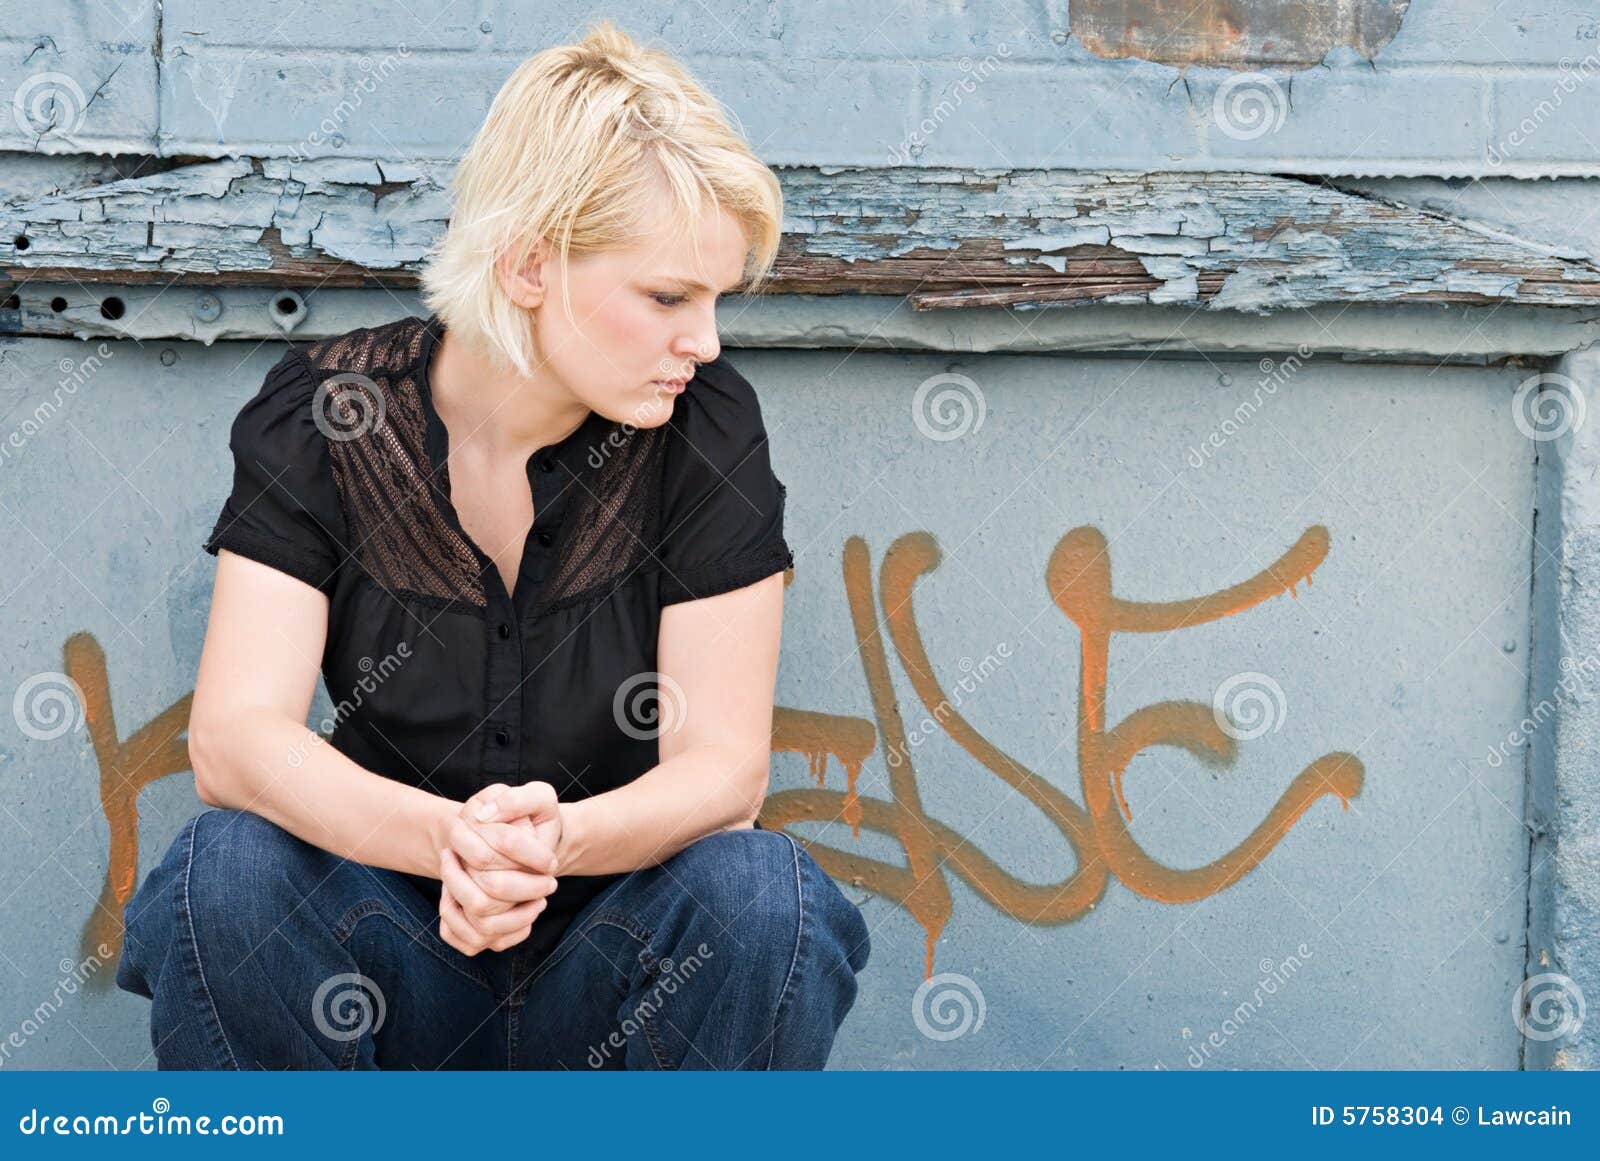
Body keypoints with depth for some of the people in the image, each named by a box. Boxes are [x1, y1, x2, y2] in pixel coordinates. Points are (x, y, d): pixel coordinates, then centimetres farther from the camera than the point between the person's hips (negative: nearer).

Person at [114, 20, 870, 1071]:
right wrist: (446, 840, -39)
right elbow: (234, 736, -19)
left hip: (608, 972, 0)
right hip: (397, 963, 0)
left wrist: (560, 841, -37)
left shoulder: (705, 424, -9)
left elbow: (723, 762, -13)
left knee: (762, 893, -30)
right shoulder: (323, 413, -9)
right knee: (225, 868, -29)